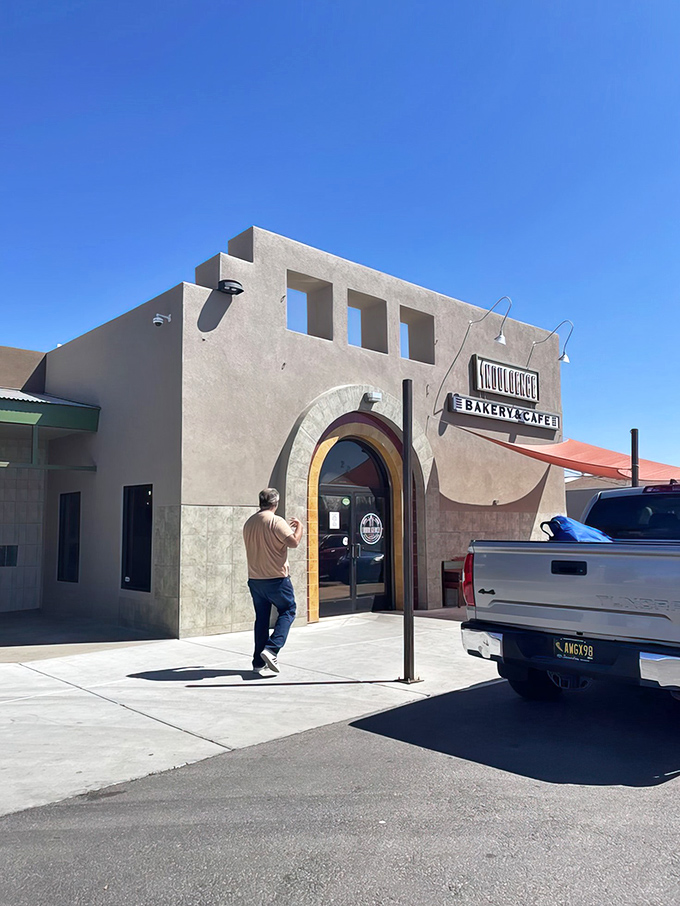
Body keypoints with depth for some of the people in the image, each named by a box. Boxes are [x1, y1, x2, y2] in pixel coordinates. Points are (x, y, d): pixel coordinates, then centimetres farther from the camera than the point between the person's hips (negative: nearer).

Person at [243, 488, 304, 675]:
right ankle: (271, 649, -8)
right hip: (276, 578, -6)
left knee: (261, 618, 12)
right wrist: (299, 527, -1)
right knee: (288, 611, 9)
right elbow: (293, 542, -21)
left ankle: (259, 662, 12)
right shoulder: (276, 521, -13)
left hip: (254, 579, 6)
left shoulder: (248, 523, 9)